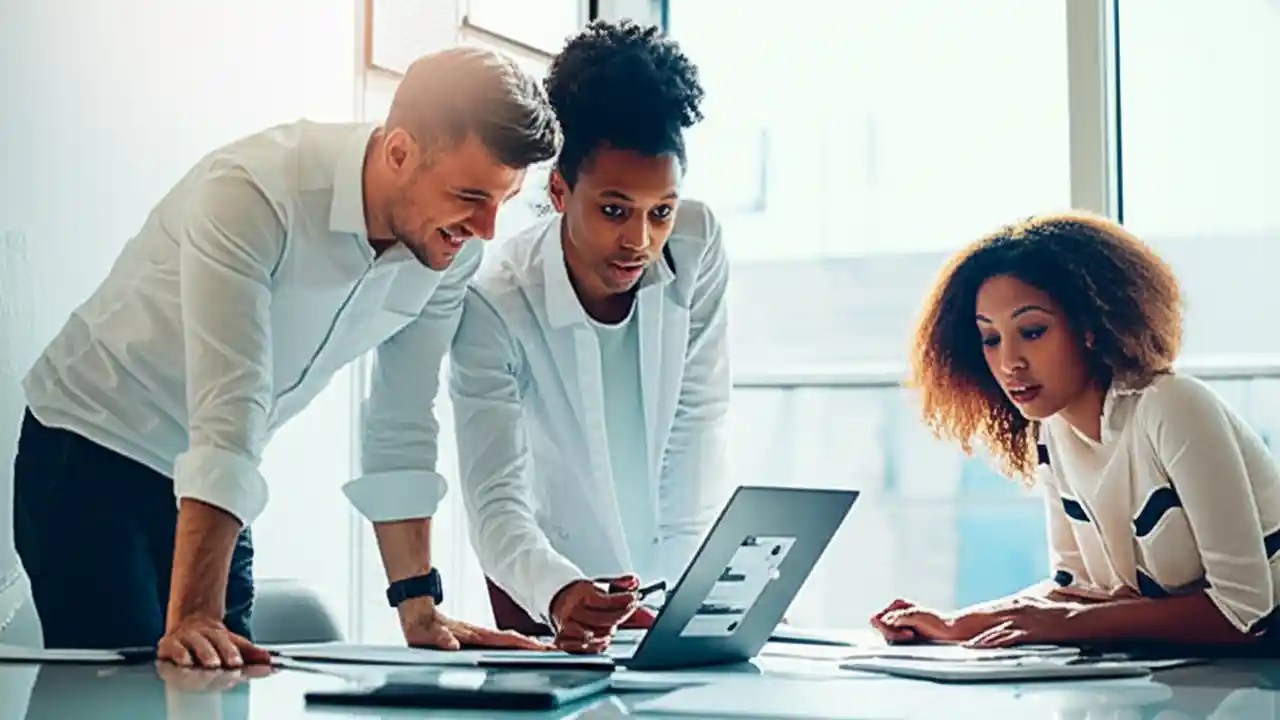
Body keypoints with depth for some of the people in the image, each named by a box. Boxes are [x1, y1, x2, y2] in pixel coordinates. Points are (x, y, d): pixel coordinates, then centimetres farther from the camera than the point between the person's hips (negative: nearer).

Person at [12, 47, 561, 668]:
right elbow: (227, 413, -36)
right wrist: (191, 618, -39)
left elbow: (402, 429, -3)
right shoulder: (251, 192, -30)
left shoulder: (452, 249, -11)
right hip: (91, 453, -6)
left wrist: (419, 612, -7)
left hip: (212, 485, 6)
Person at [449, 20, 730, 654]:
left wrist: (684, 590, -15)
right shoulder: (496, 304, -26)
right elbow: (497, 500, -30)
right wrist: (557, 594, -49)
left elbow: (698, 424, -10)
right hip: (554, 581, -2)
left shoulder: (698, 247, -16)